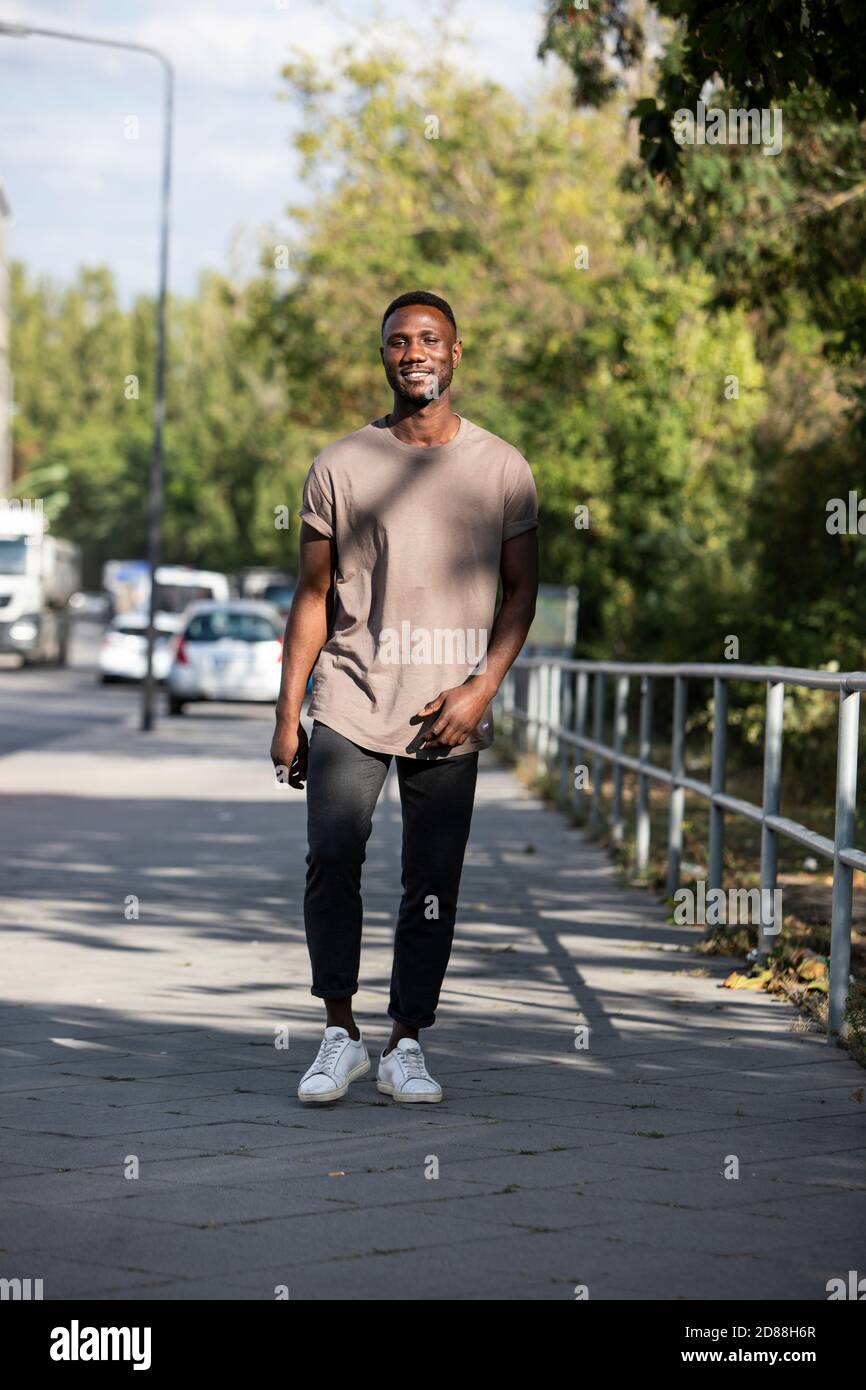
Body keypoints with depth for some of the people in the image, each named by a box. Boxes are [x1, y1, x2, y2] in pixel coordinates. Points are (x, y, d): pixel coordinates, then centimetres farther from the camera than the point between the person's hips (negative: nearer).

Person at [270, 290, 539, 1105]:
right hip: (351, 702, -1)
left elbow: (521, 589, 8)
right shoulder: (340, 466, 5)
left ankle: (406, 1048, 11)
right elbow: (313, 595, 8)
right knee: (331, 857, -15)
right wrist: (287, 713, 3)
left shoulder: (500, 469, 6)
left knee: (433, 883, 1)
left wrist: (481, 687, -6)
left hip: (450, 711, 1)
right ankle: (340, 1035, -3)